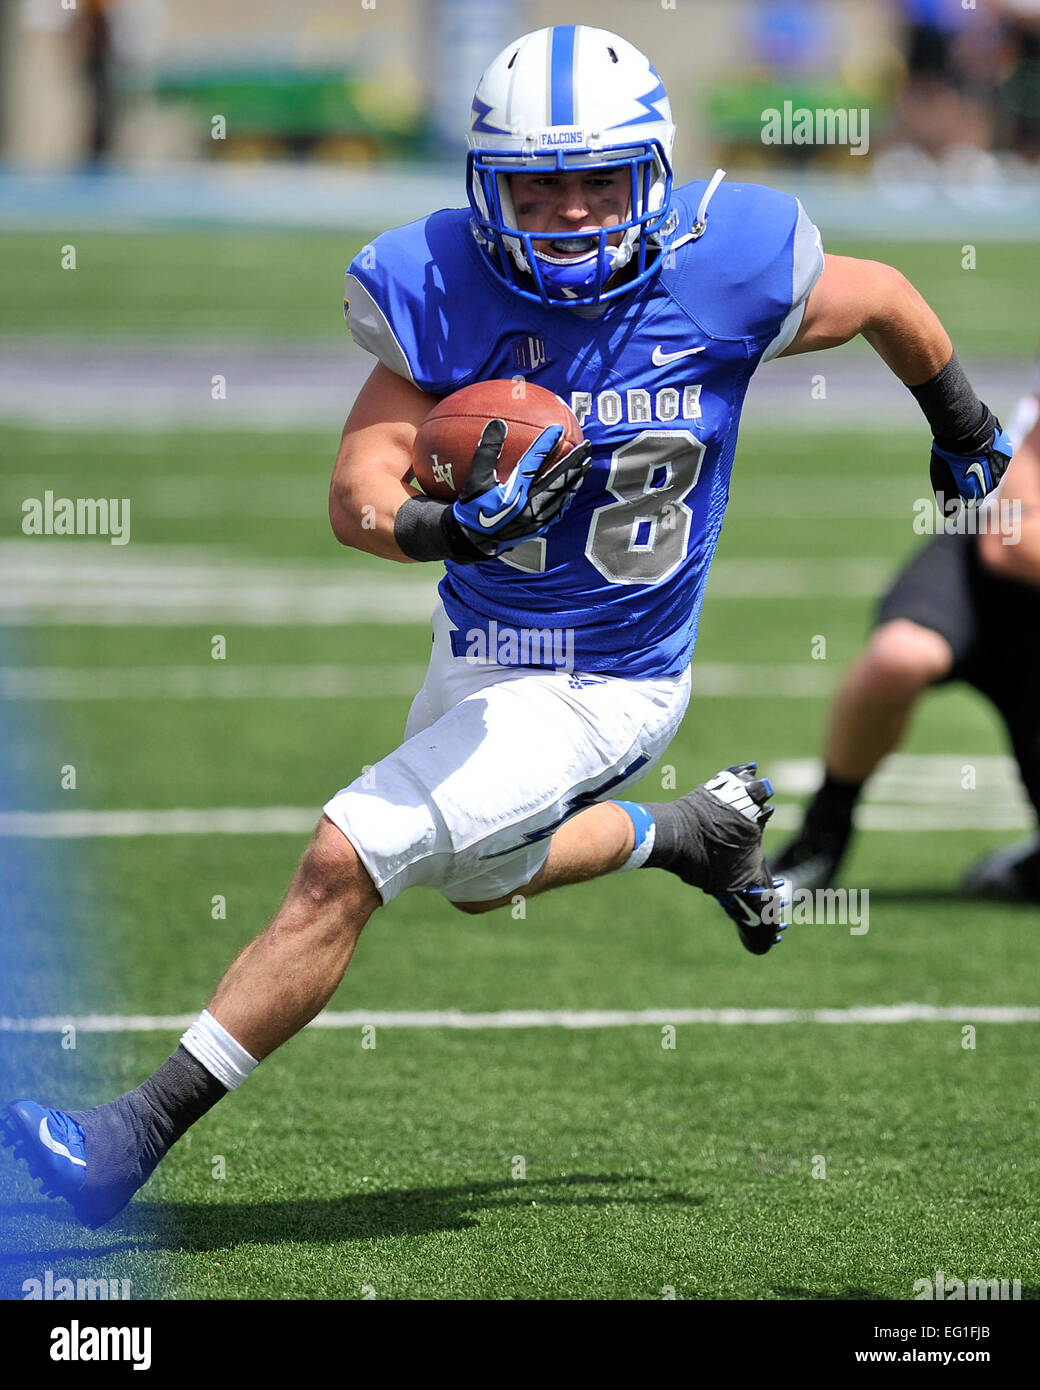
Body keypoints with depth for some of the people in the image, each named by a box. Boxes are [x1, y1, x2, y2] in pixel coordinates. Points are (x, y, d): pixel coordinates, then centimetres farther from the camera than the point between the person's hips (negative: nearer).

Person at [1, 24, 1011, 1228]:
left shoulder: (726, 280, -21)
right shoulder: (446, 290, -15)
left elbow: (886, 301, 0)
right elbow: (356, 493, -17)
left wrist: (965, 430, 18)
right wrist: (442, 527, -41)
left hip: (601, 694, -5)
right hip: (477, 655, 5)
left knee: (344, 863, -17)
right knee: (478, 879, 30)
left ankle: (141, 1131, -9)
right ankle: (700, 832, 54)